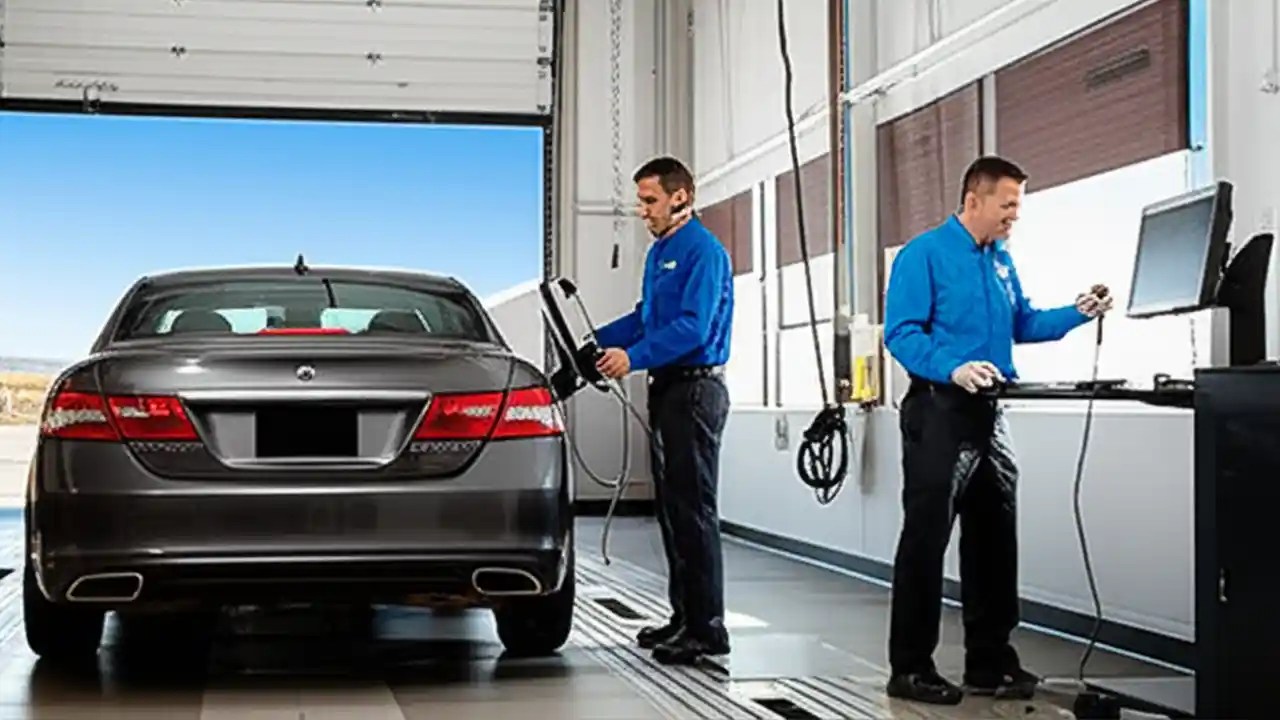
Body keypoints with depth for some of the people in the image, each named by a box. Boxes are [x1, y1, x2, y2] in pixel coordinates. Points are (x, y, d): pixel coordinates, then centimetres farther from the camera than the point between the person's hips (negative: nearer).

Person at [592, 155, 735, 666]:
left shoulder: (703, 251, -13)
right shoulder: (659, 251, 17)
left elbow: (693, 327, -23)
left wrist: (634, 357, -29)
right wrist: (597, 340, 13)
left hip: (695, 389, -10)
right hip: (667, 388, 10)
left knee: (694, 509, -9)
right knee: (671, 507, 13)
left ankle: (707, 628, -5)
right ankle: (684, 615, 20)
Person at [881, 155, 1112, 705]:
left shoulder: (1001, 262, 15)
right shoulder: (924, 254, -8)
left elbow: (1022, 324, 22)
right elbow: (901, 332, -16)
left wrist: (1078, 313, 7)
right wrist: (953, 369, -30)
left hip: (989, 413, 8)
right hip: (939, 410, -8)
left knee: (994, 537, 10)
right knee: (926, 537, -5)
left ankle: (990, 661, 19)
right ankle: (911, 668, 1)